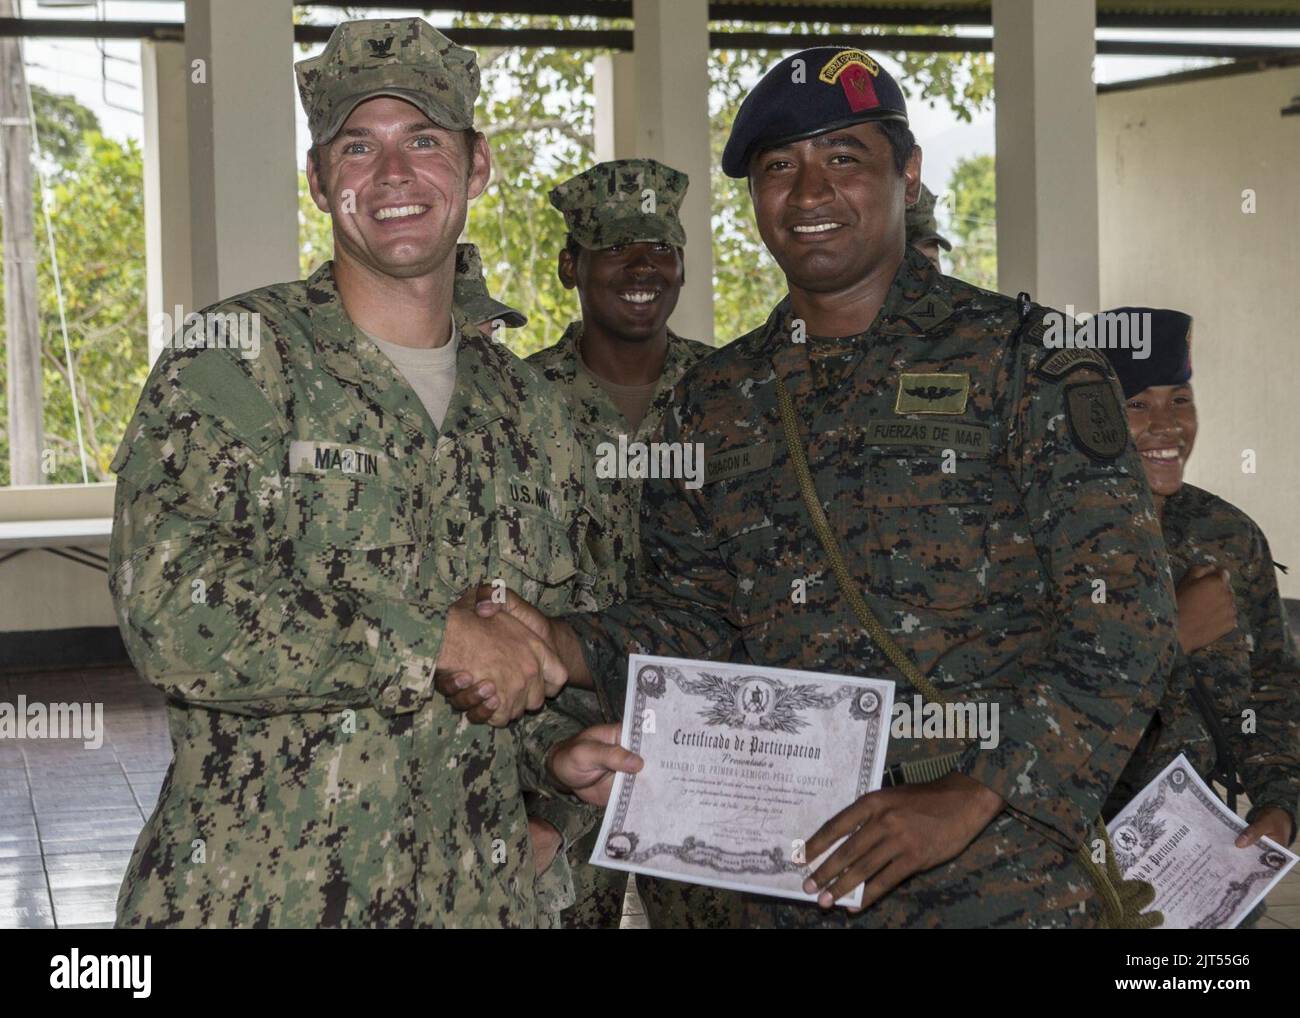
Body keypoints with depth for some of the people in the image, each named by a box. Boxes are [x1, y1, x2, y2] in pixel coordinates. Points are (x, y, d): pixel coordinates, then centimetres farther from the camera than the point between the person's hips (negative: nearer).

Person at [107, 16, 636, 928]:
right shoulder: (238, 355, -7)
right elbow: (170, 608, -20)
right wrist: (437, 640, -20)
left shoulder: (527, 408, 9)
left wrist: (554, 752, 2)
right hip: (252, 892, -4)